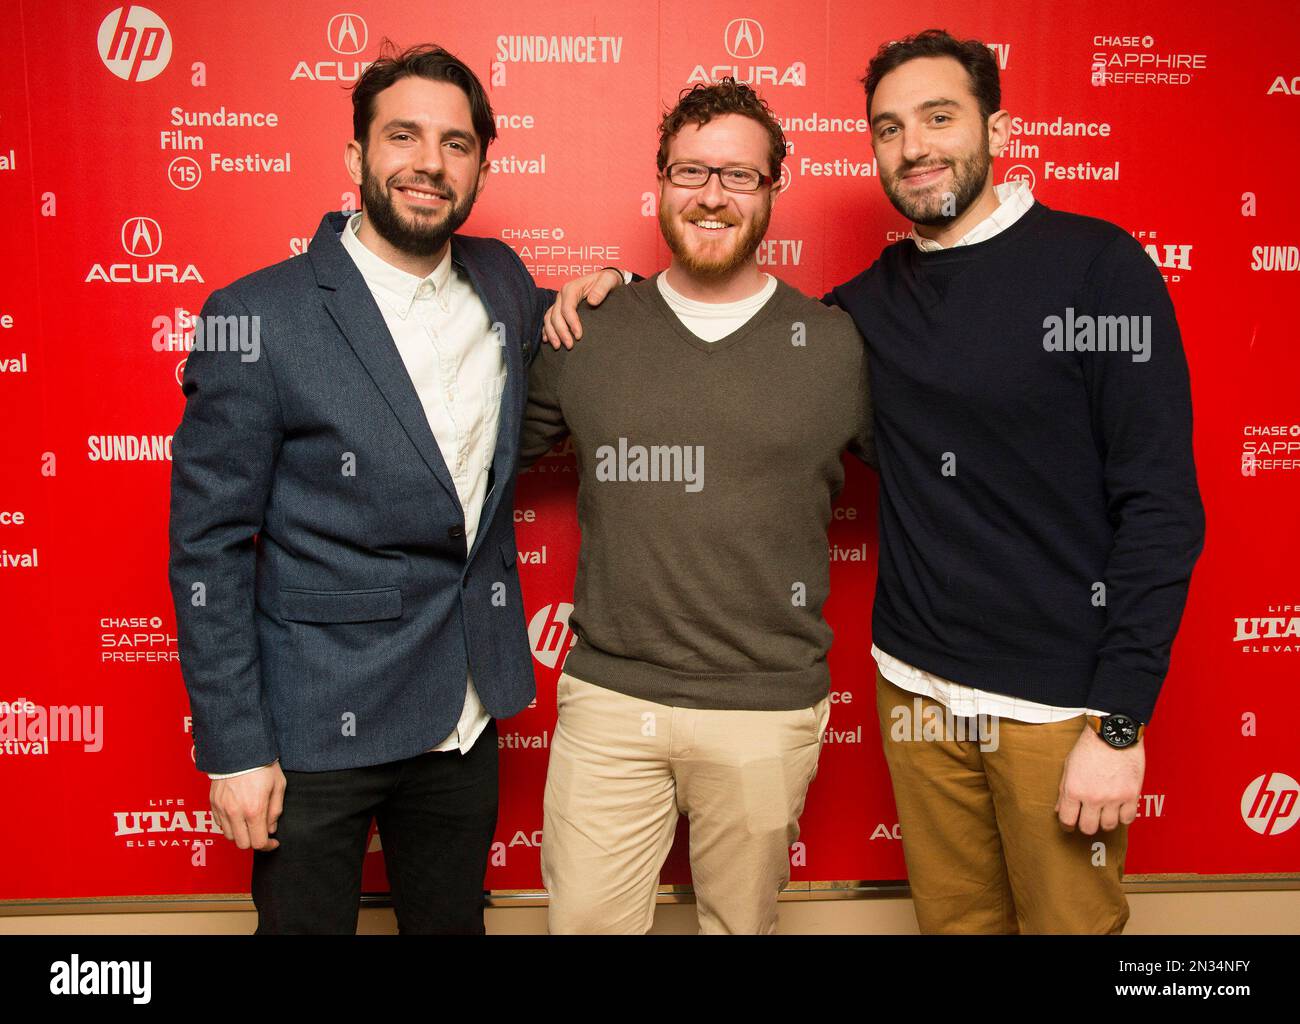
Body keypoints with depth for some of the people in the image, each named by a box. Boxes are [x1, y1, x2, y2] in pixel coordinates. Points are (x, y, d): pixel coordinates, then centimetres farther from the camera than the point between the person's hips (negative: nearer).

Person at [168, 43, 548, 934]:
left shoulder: (503, 283, 2)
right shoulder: (257, 318, -13)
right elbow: (208, 545, -10)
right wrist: (234, 748, -11)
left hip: (465, 717, 5)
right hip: (316, 726, -4)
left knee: (453, 920, 21)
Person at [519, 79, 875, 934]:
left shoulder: (838, 344, -1)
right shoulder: (588, 334, 2)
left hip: (768, 710, 0)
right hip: (608, 699, 1)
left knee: (742, 921, 18)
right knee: (585, 919, 9)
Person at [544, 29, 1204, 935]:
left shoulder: (1097, 265, -9)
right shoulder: (874, 299, 4)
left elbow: (1161, 505, -12)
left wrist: (1120, 723, -15)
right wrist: (623, 289, 1)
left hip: (1060, 703, -4)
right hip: (916, 688, 4)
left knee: (1072, 918, 12)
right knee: (953, 917, 18)